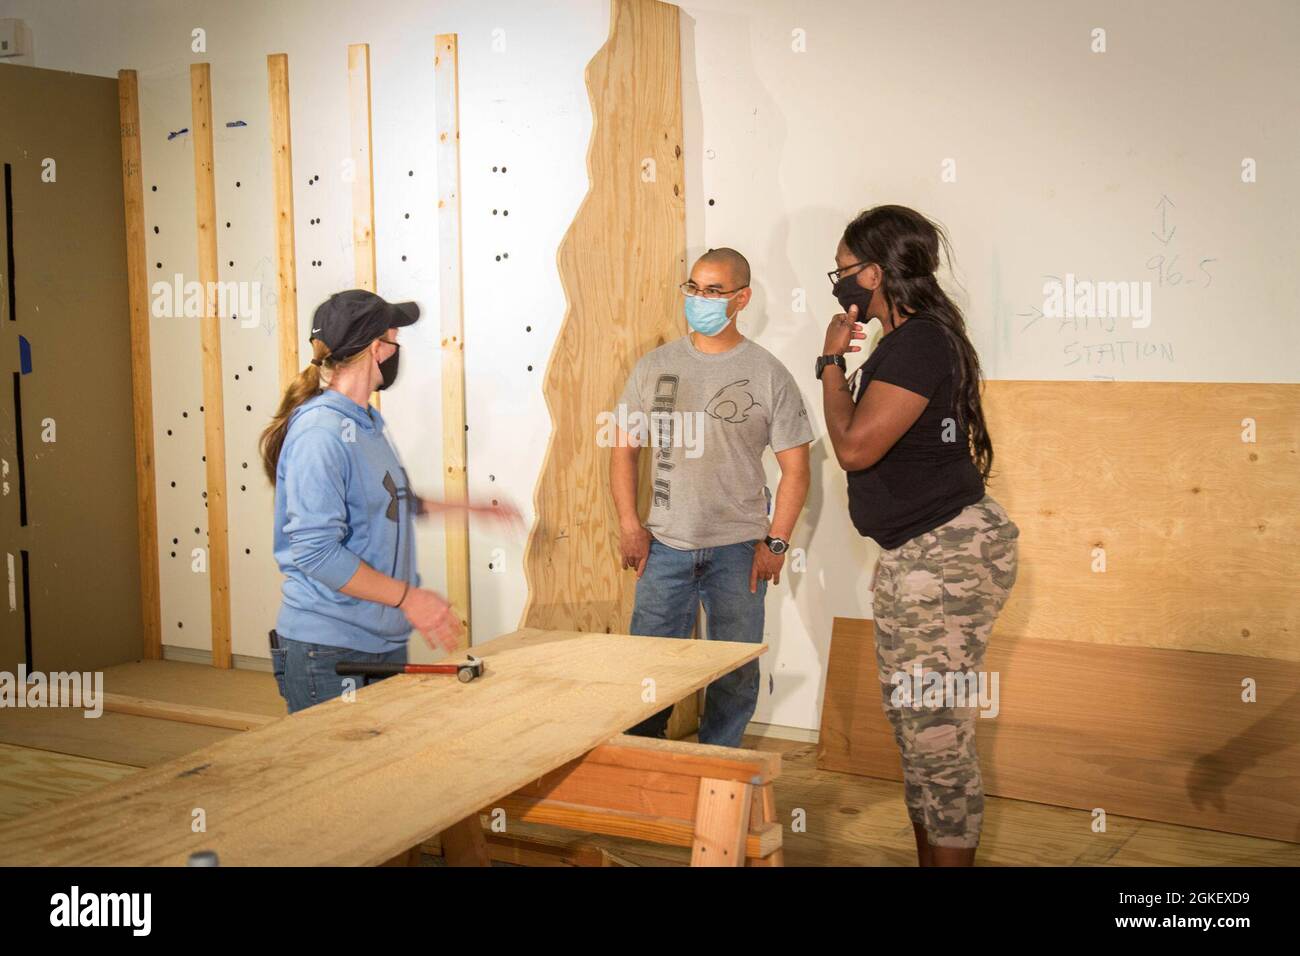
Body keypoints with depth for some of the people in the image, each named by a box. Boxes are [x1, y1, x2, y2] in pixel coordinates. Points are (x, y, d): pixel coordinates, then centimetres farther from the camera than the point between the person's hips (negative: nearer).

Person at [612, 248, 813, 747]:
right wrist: (629, 525, 0)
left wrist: (775, 542, -6)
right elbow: (625, 448, 9)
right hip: (665, 544, 1)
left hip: (739, 549, -1)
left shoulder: (768, 374, -1)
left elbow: (795, 467, 0)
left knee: (736, 671, 7)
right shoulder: (654, 366, 5)